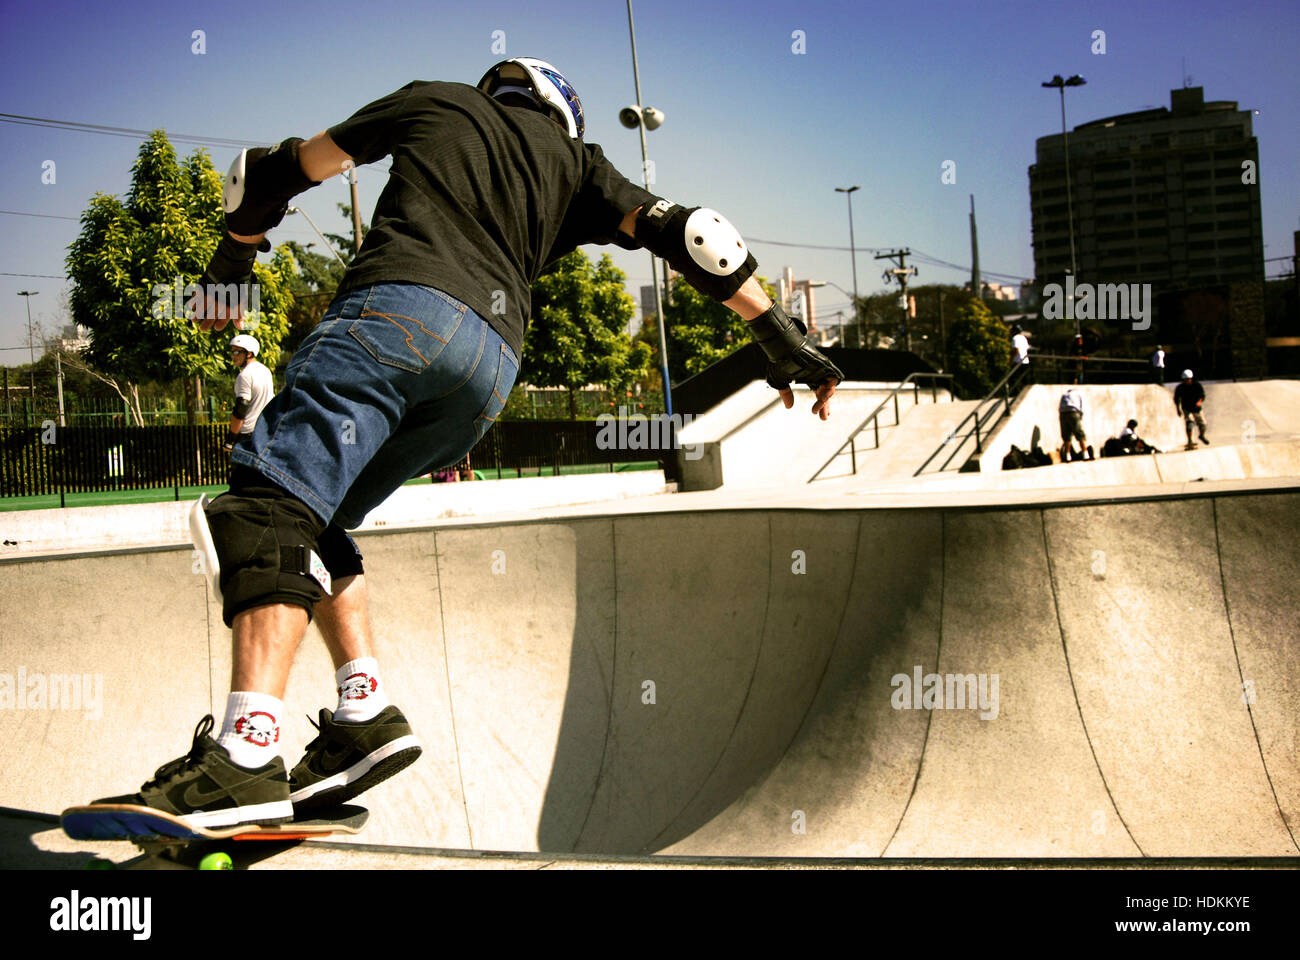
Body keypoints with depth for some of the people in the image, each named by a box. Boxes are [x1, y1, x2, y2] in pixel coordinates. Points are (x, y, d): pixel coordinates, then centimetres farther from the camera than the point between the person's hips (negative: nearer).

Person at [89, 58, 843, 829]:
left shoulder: (435, 100, 27)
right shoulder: (575, 162, 29)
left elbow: (288, 168, 30)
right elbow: (686, 232, 16)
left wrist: (233, 258, 45)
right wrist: (780, 336, 17)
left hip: (399, 306, -4)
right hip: (492, 365, 4)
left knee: (272, 500, -16)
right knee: (309, 522, 17)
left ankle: (245, 758, -34)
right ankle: (367, 716, 2)